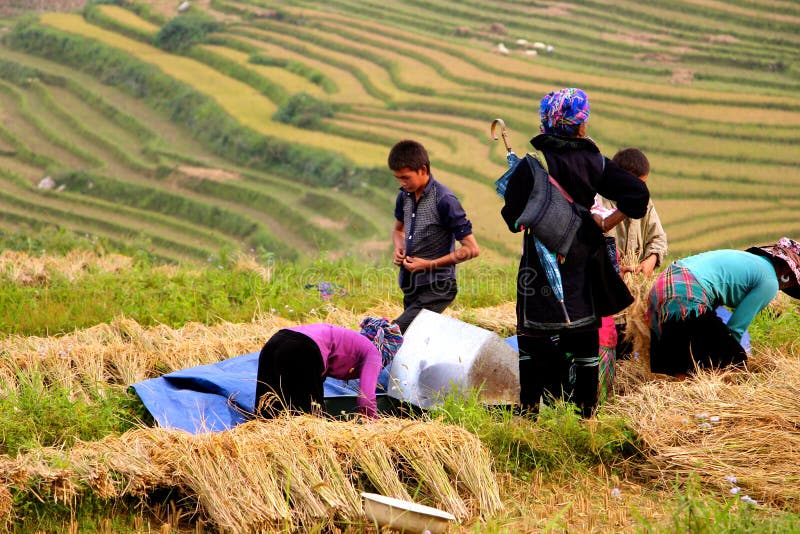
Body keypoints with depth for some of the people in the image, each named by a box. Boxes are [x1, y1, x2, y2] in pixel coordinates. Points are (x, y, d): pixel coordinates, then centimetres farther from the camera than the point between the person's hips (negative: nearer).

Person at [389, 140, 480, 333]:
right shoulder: (405, 196, 6)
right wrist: (399, 249, 4)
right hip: (411, 286, 8)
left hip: (437, 288, -8)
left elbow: (472, 249, -15)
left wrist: (430, 264, -16)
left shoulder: (444, 200, -16)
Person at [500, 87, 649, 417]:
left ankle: (530, 405, 2)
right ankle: (585, 405, 14)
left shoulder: (532, 164, -10)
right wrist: (606, 224, 2)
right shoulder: (595, 162, -1)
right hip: (584, 257, 3)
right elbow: (637, 192, -4)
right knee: (585, 328, 10)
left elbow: (514, 219, -10)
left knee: (534, 330, 4)